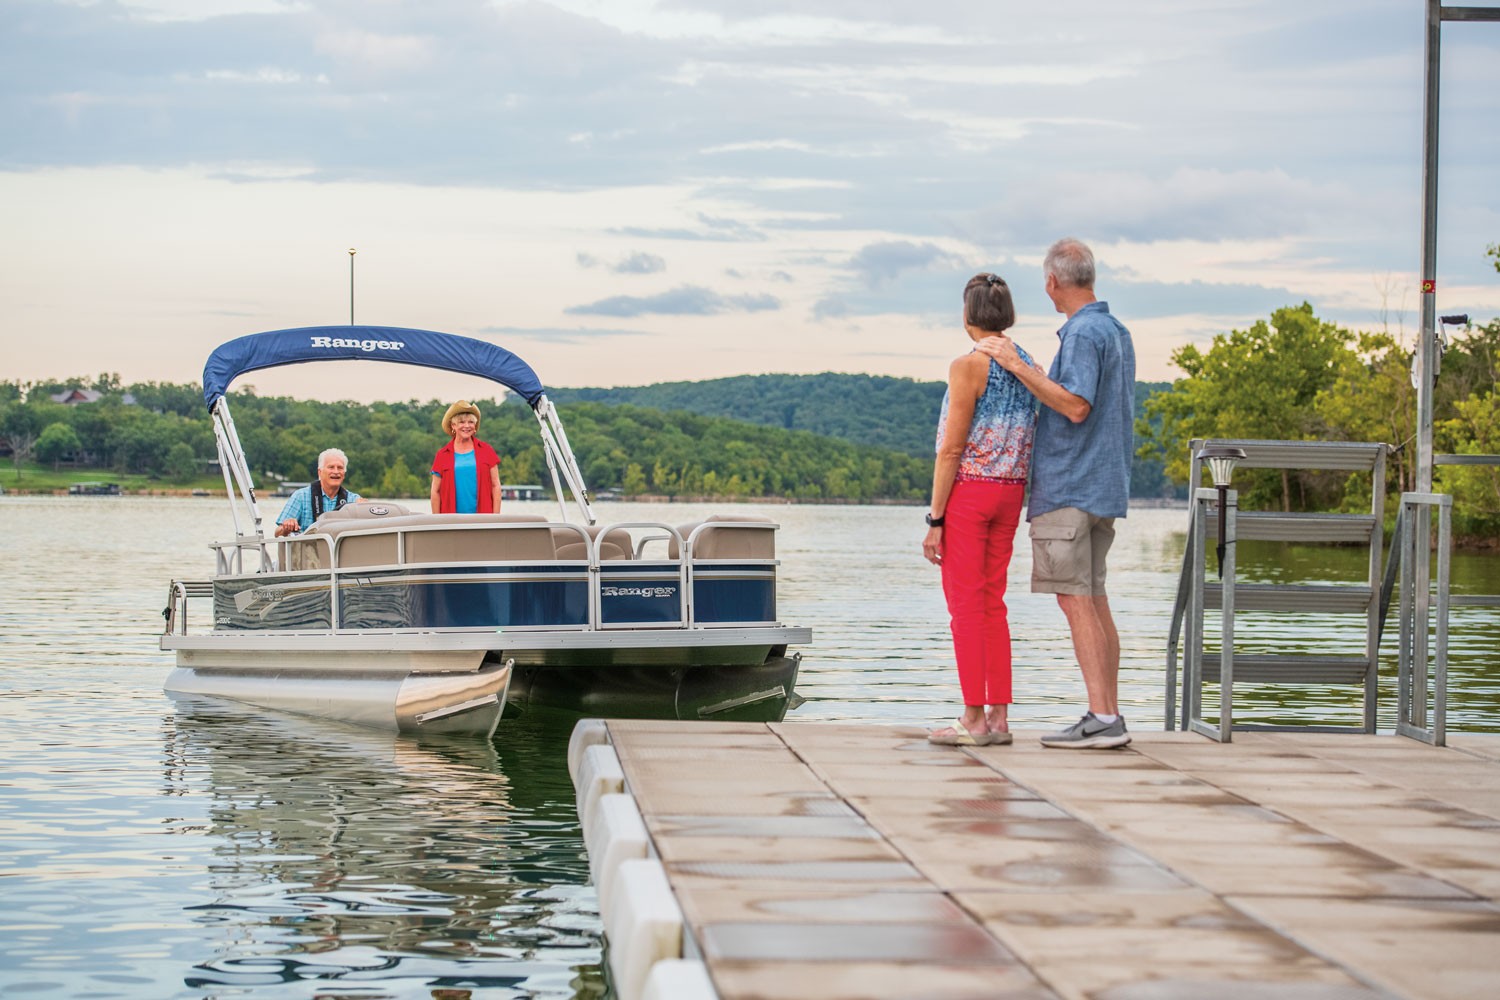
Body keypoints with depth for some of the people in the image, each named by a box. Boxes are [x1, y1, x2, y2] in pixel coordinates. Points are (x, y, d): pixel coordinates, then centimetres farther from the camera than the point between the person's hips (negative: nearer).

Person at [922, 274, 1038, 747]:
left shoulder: (968, 366, -13)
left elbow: (952, 449, -14)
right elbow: (1034, 443, 10)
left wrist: (934, 519, -11)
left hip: (967, 491, -7)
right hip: (1010, 494, 7)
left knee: (966, 606, -2)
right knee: (993, 605, 11)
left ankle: (974, 720, -2)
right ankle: (998, 716, 10)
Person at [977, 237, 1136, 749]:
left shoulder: (1082, 334, -13)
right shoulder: (1117, 332, 17)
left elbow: (1076, 406, -23)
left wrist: (1018, 366, -19)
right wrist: (1027, 370, 29)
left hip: (1069, 488, -10)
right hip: (1105, 483, 10)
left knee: (1075, 601, -10)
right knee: (1094, 601, 10)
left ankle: (1102, 718, -13)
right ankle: (1109, 716, 11)